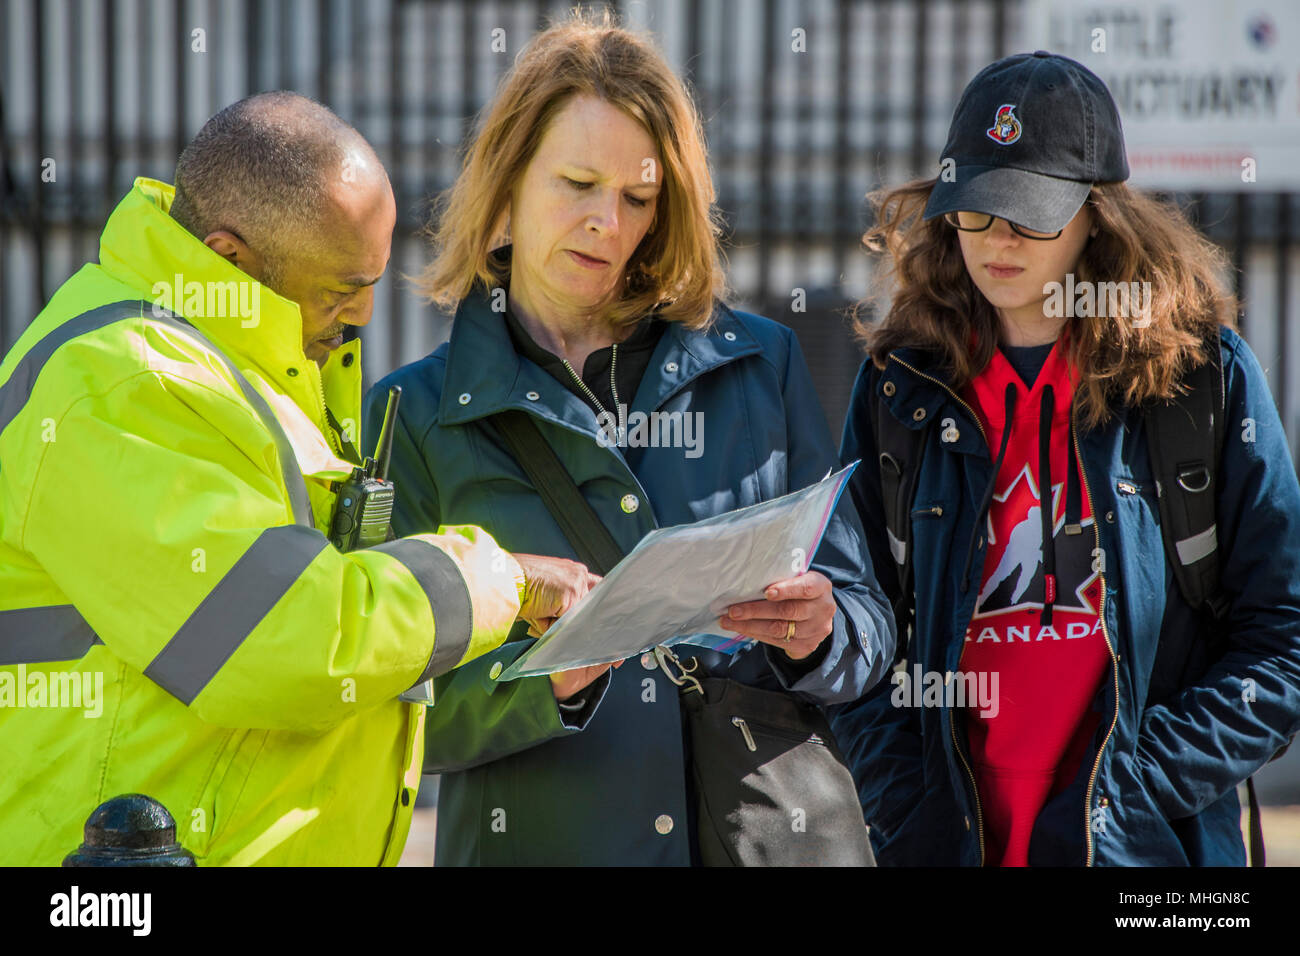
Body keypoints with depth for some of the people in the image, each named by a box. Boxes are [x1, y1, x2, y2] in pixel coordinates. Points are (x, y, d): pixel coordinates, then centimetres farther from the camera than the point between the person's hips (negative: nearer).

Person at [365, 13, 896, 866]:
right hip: (536, 841, -1)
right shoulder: (418, 413, 0)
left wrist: (815, 634, -15)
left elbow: (869, 630, 6)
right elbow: (399, 712, -4)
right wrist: (541, 679, -22)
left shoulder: (760, 363, 6)